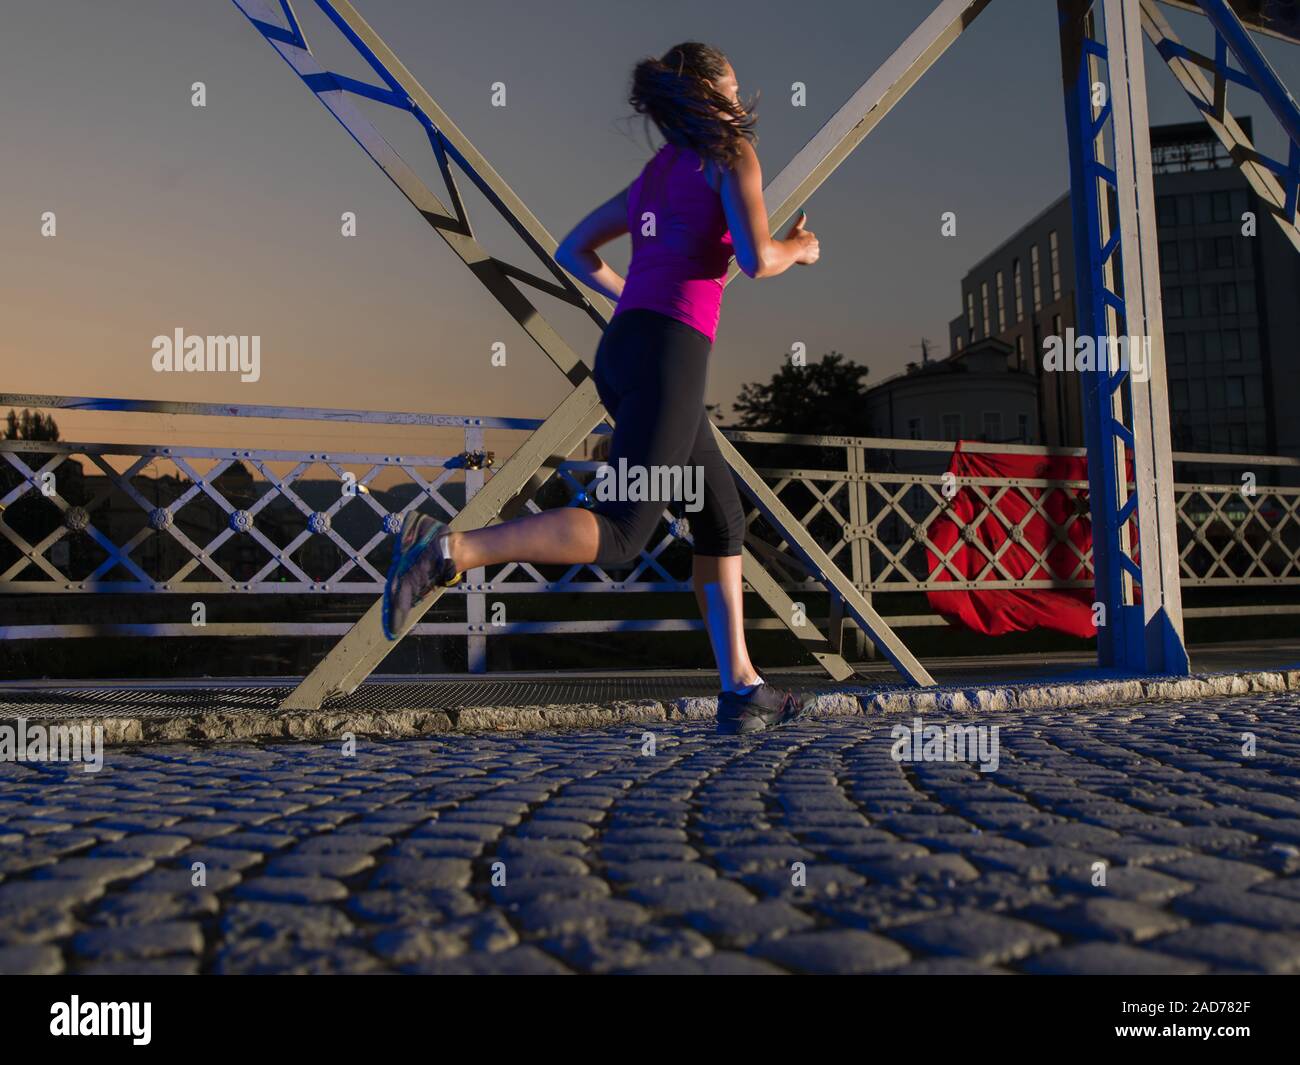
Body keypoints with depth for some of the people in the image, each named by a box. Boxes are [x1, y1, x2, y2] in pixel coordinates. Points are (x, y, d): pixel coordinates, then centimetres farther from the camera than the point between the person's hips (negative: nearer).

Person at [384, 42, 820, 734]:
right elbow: (757, 258, -9)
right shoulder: (731, 154, 6)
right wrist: (800, 248, 12)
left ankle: (740, 690, 12)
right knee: (619, 534, -15)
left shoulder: (656, 172, 26)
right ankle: (447, 551, -28)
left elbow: (572, 251, 28)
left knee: (722, 520, 12)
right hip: (670, 350, -9)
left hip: (623, 347, 9)